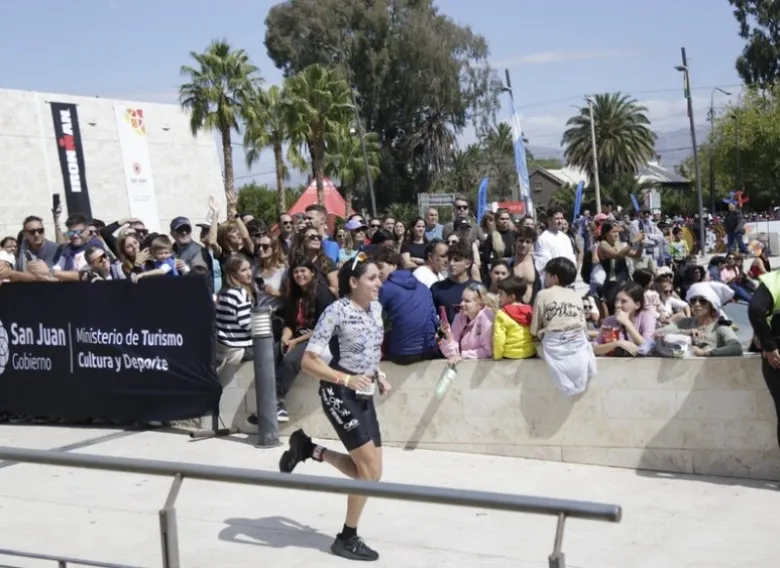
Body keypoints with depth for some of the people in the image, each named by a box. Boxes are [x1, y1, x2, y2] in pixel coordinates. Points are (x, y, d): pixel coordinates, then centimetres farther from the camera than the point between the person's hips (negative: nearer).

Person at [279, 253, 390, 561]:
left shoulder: (376, 308, 5)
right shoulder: (336, 312, -17)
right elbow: (308, 361, -19)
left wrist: (378, 375, 4)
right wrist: (347, 379, -28)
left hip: (364, 396, 8)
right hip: (340, 395, -8)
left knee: (368, 472, 7)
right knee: (370, 470, -6)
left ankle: (310, 449, 23)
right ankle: (347, 539, 11)